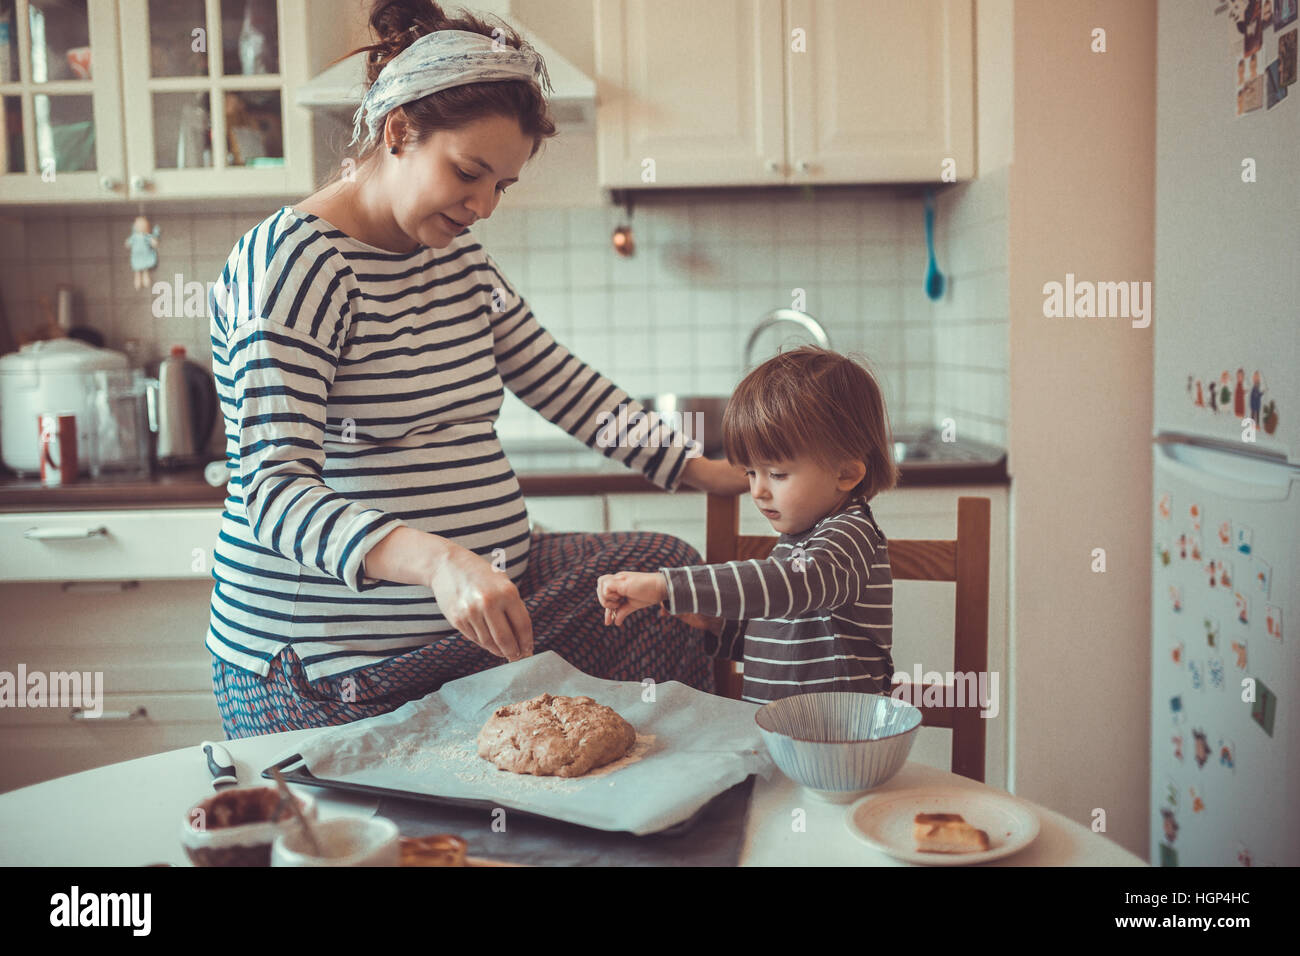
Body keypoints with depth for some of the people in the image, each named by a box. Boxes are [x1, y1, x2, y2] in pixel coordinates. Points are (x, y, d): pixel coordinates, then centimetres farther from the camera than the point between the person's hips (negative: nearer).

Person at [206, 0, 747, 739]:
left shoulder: (459, 257, 9)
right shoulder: (294, 261, -18)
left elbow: (563, 383, 15)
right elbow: (274, 491, -26)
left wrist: (705, 470, 9)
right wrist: (437, 560, -42)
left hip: (481, 596, 8)